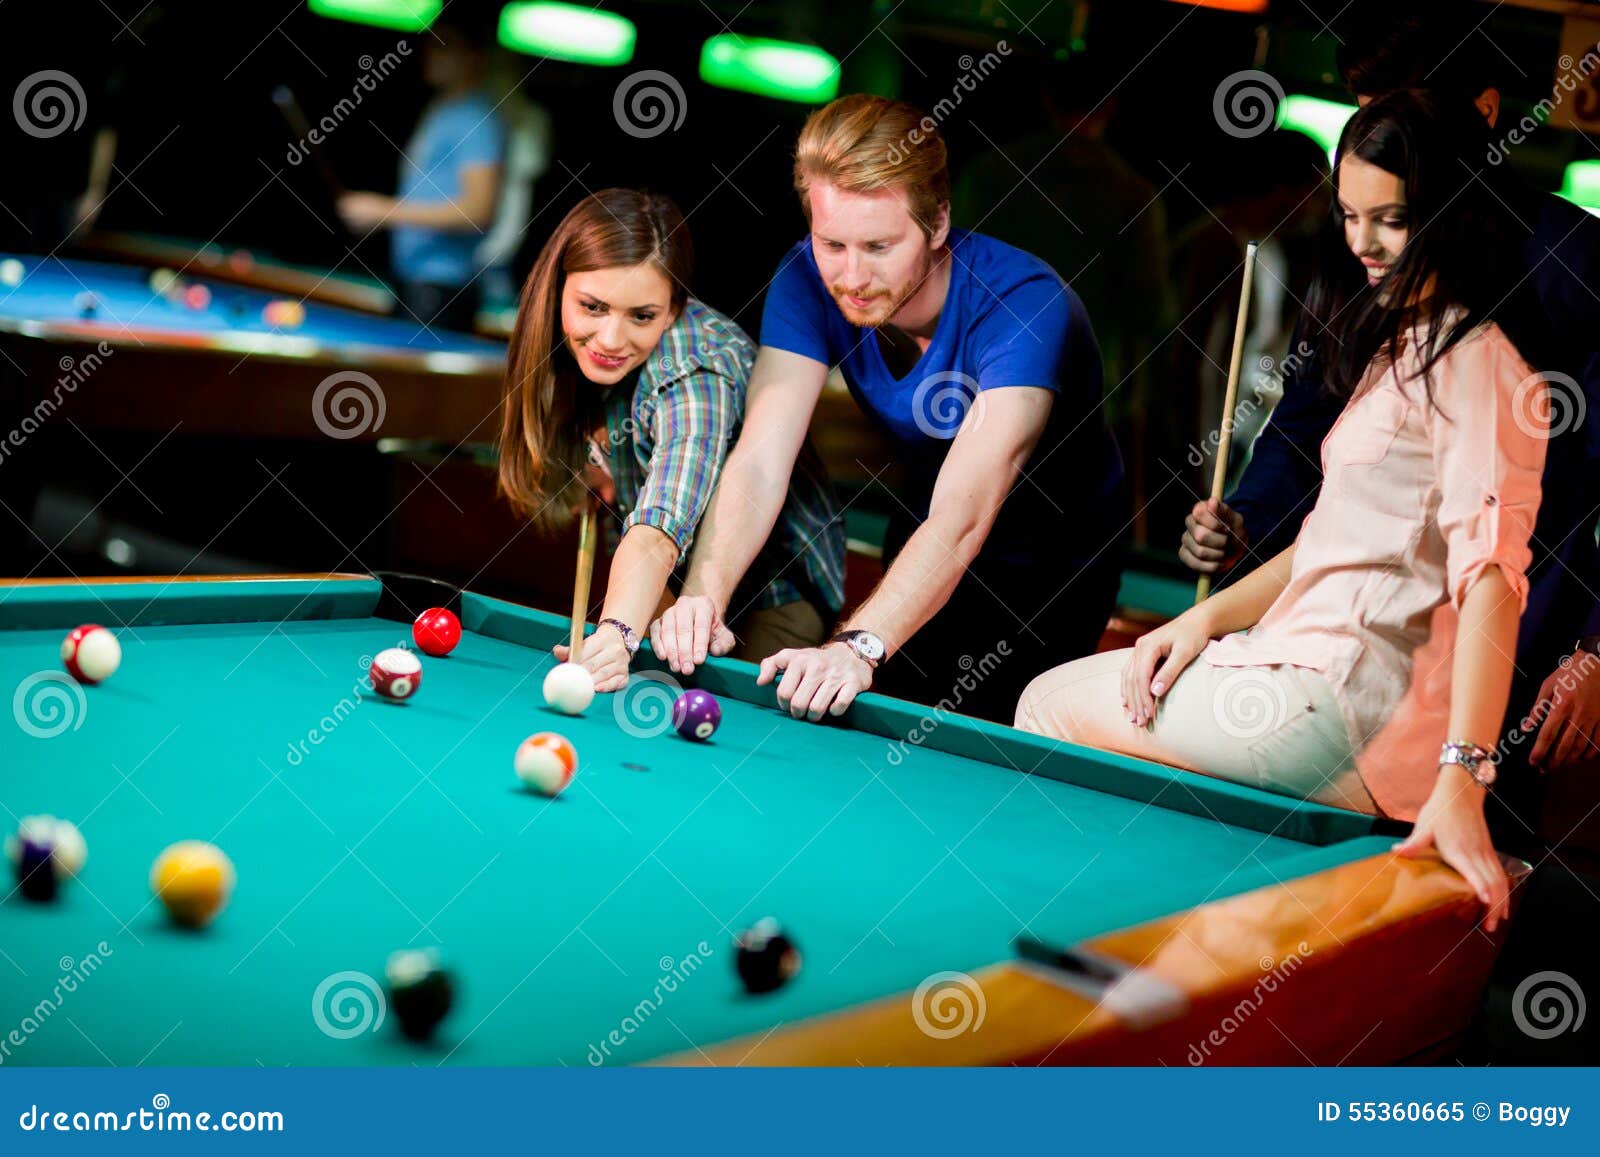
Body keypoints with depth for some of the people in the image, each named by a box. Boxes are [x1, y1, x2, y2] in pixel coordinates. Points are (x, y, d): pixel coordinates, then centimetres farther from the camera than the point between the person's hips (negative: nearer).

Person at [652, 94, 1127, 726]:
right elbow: (760, 460, -30)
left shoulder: (1026, 305, -36)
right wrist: (703, 595, -49)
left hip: (1054, 551, -4)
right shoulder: (809, 280, -21)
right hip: (919, 526, 5)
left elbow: (962, 515, -48)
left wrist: (859, 646, -62)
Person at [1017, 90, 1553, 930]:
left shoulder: (1476, 362, -14)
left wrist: (1461, 779, -34)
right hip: (1317, 666, 10)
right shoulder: (1400, 344, 17)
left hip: (1355, 716, -10)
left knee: (1053, 707, -2)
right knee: (1055, 691, 18)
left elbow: (1491, 571, -24)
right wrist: (1210, 615, 6)